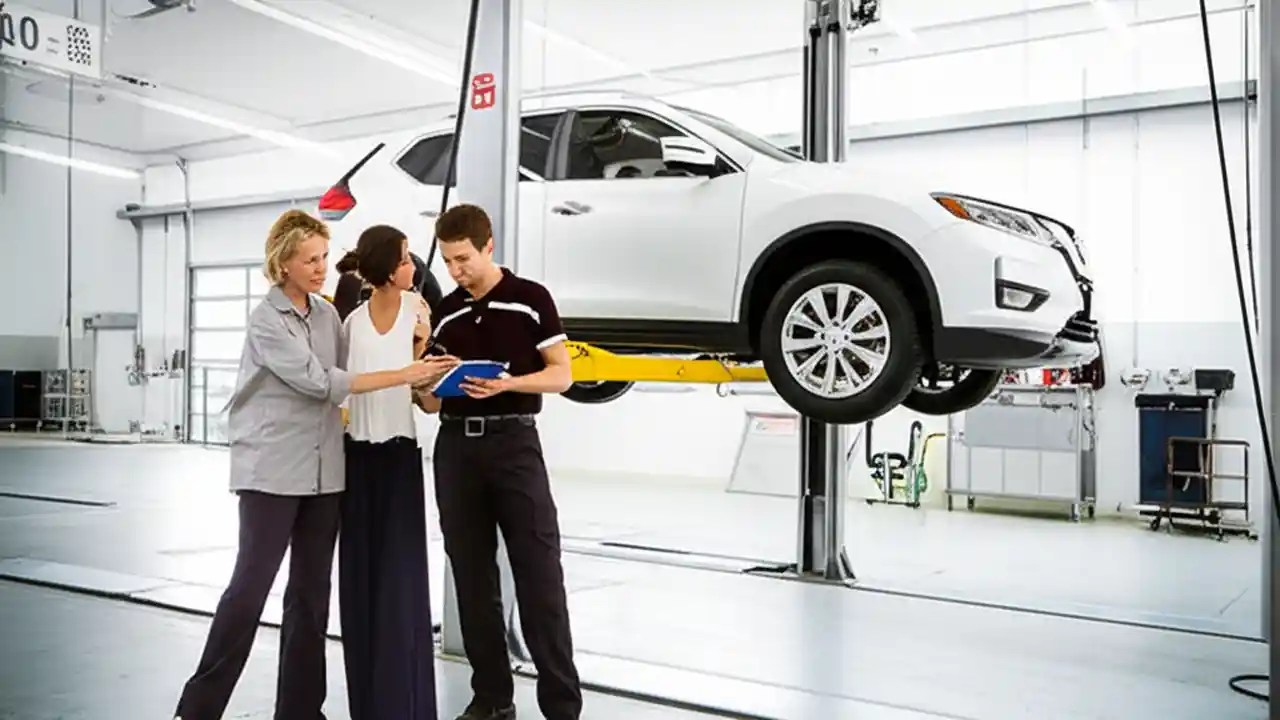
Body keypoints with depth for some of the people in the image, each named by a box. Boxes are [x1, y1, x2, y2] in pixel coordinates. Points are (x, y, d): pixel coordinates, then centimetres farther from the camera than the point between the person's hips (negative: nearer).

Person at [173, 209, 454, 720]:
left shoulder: (328, 315, 9)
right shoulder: (265, 320, -9)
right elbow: (319, 381, -16)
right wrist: (403, 376, -17)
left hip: (325, 471, 6)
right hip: (272, 471, -6)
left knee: (312, 591, 9)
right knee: (251, 585, -5)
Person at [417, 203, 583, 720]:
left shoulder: (531, 299, -1)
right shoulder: (445, 313, 12)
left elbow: (561, 375, -4)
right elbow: (432, 402, 15)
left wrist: (506, 383, -20)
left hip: (514, 441, -4)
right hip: (455, 445, 5)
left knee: (539, 576, -5)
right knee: (473, 578, 8)